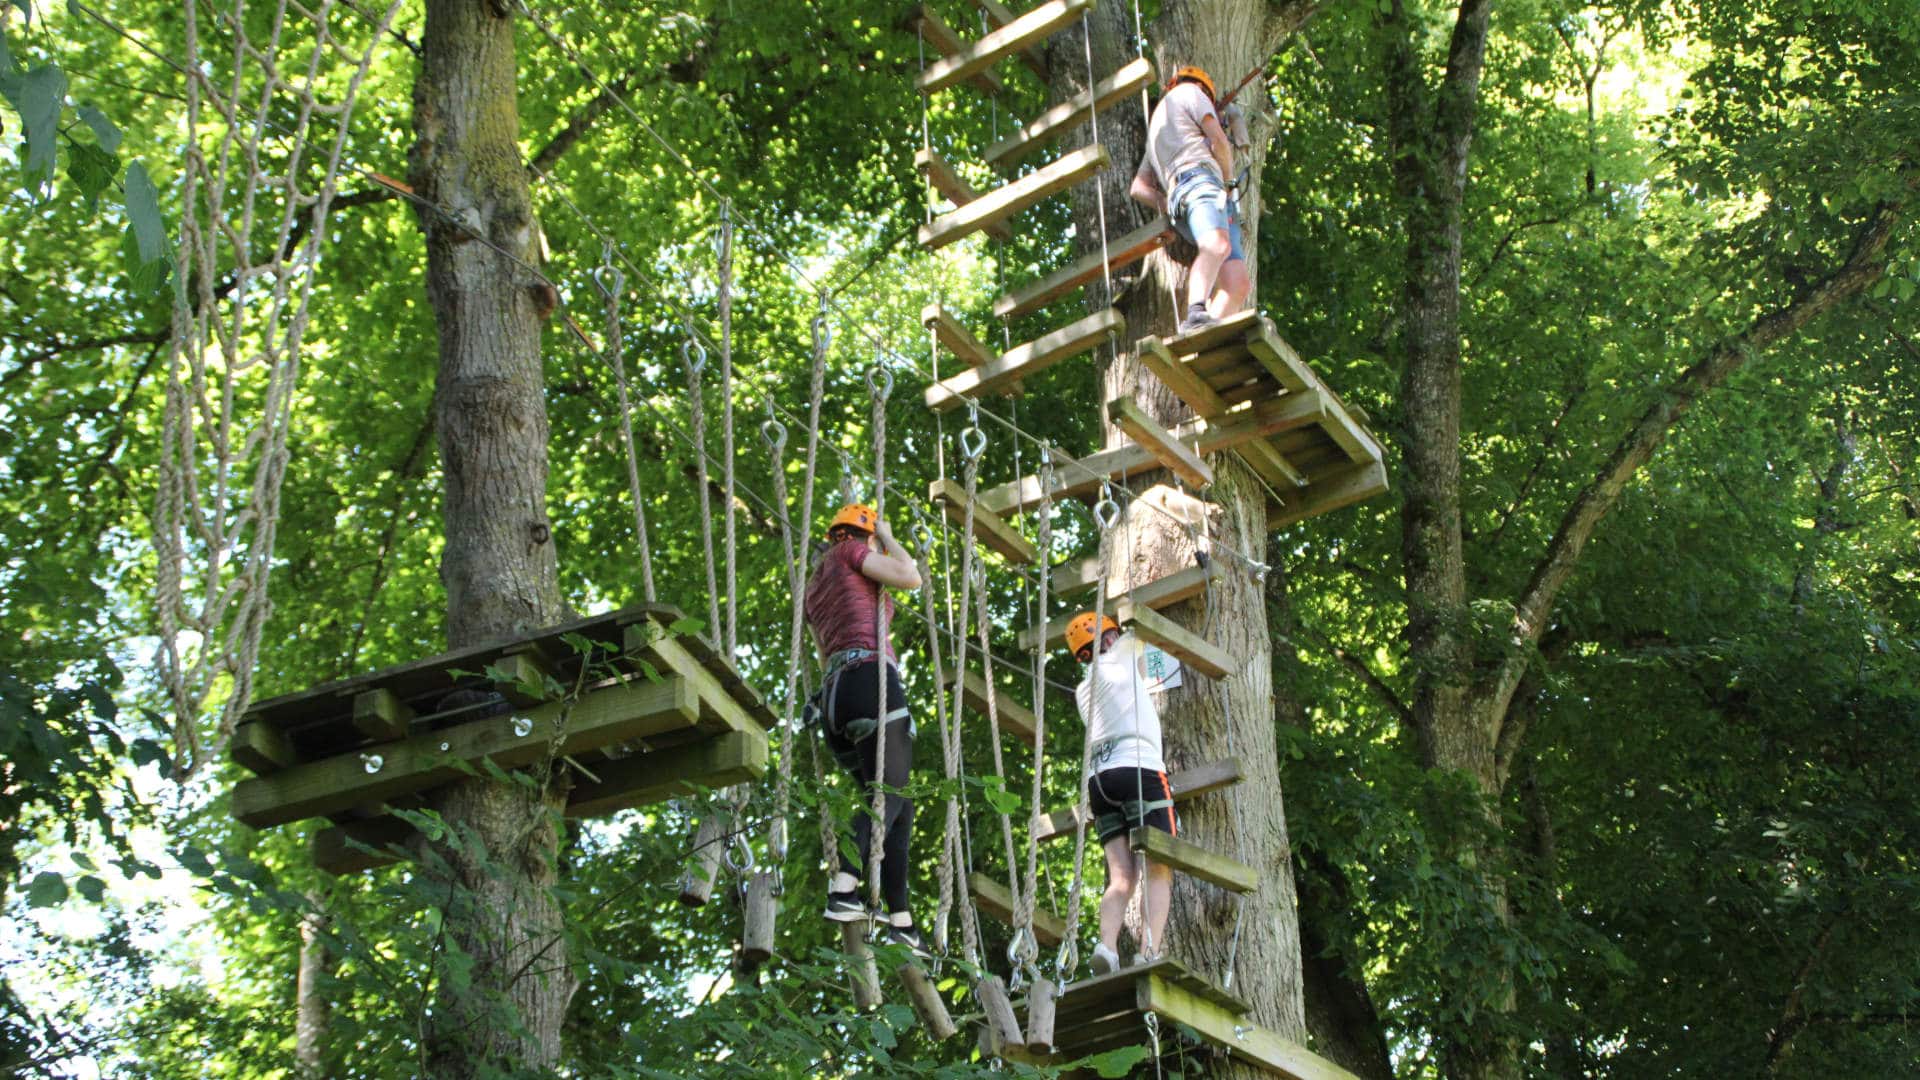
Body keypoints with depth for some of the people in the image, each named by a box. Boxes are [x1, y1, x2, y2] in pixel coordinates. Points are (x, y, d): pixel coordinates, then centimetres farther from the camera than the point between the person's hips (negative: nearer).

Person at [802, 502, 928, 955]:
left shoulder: (815, 588, 30)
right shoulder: (850, 550, 9)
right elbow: (911, 577, -3)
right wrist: (887, 538, 15)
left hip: (836, 693, 8)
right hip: (871, 679, -8)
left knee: (898, 807, 8)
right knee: (888, 794, -21)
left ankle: (901, 920, -2)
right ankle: (842, 889, -43)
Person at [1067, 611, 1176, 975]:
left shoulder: (1083, 691, 26)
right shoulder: (1121, 655, 11)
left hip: (1098, 778, 6)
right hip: (1138, 768, -6)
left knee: (1121, 877, -3)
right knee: (1158, 871, -9)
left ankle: (1107, 945, -25)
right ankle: (1150, 952, -26)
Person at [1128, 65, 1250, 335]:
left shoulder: (1156, 128, 41)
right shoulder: (1190, 91, 21)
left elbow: (1137, 188, 34)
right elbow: (1219, 141, 7)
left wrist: (1168, 207, 23)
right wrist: (1229, 181, 21)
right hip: (1198, 177, -8)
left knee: (1239, 284, -10)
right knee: (1218, 245, -36)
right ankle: (1196, 313, -62)